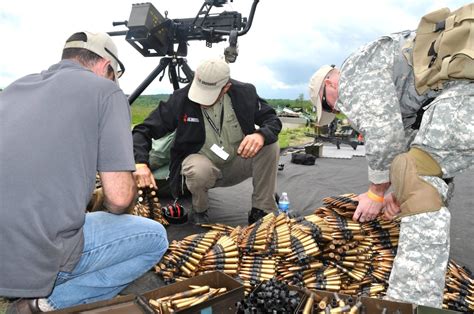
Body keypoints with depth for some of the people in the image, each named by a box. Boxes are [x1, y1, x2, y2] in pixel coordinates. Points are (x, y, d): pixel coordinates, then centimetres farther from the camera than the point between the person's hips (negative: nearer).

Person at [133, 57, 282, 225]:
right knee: (199, 170, -39)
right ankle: (199, 211, -4)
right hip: (201, 161, -2)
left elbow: (273, 119, -5)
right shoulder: (180, 99, -18)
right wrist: (140, 164, -32)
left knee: (269, 146, -23)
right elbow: (144, 131, -14)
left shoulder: (245, 93, -13)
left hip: (236, 164, 3)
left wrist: (261, 135, -30)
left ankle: (262, 211, -8)